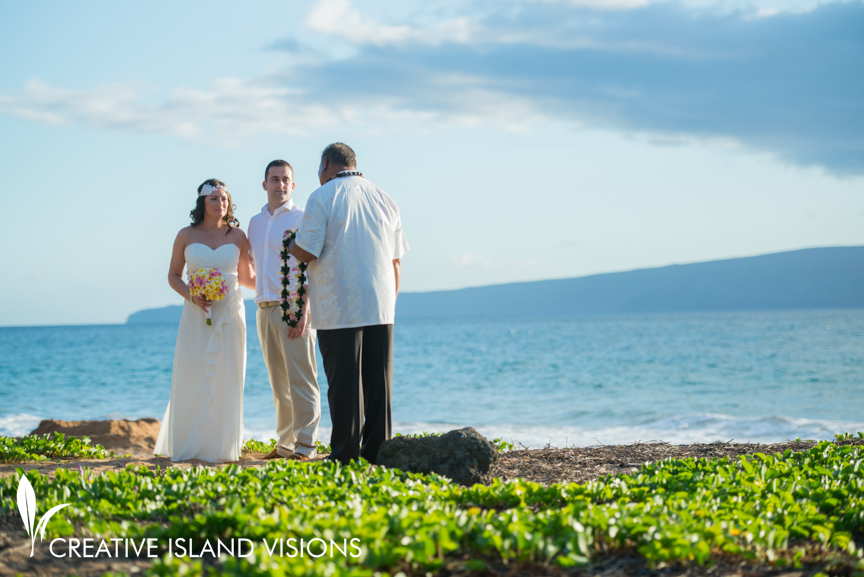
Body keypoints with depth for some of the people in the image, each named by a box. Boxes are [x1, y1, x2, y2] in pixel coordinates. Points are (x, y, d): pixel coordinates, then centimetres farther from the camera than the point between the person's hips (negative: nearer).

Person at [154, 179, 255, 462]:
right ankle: (189, 446, 6)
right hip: (196, 316, -1)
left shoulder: (237, 236, 6)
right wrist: (190, 295, -8)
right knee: (192, 378, -4)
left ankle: (220, 446, 6)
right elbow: (173, 275, 10)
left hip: (229, 314, 1)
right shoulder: (186, 236, 4)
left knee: (225, 379, -2)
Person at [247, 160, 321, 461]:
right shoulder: (255, 223, 18)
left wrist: (302, 311, -17)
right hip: (264, 309, 6)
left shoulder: (302, 219, -2)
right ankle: (285, 443, 14)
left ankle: (305, 445, -7)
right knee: (279, 383, 9)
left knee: (301, 379, -8)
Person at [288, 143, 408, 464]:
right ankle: (377, 452, 8)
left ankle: (345, 455, 1)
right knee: (379, 382, 7)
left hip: (338, 310, -4)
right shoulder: (385, 200, 12)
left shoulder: (322, 198, -4)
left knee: (344, 383, -1)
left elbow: (307, 252, -10)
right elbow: (396, 261, 13)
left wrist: (290, 244, 12)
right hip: (380, 308, 4)